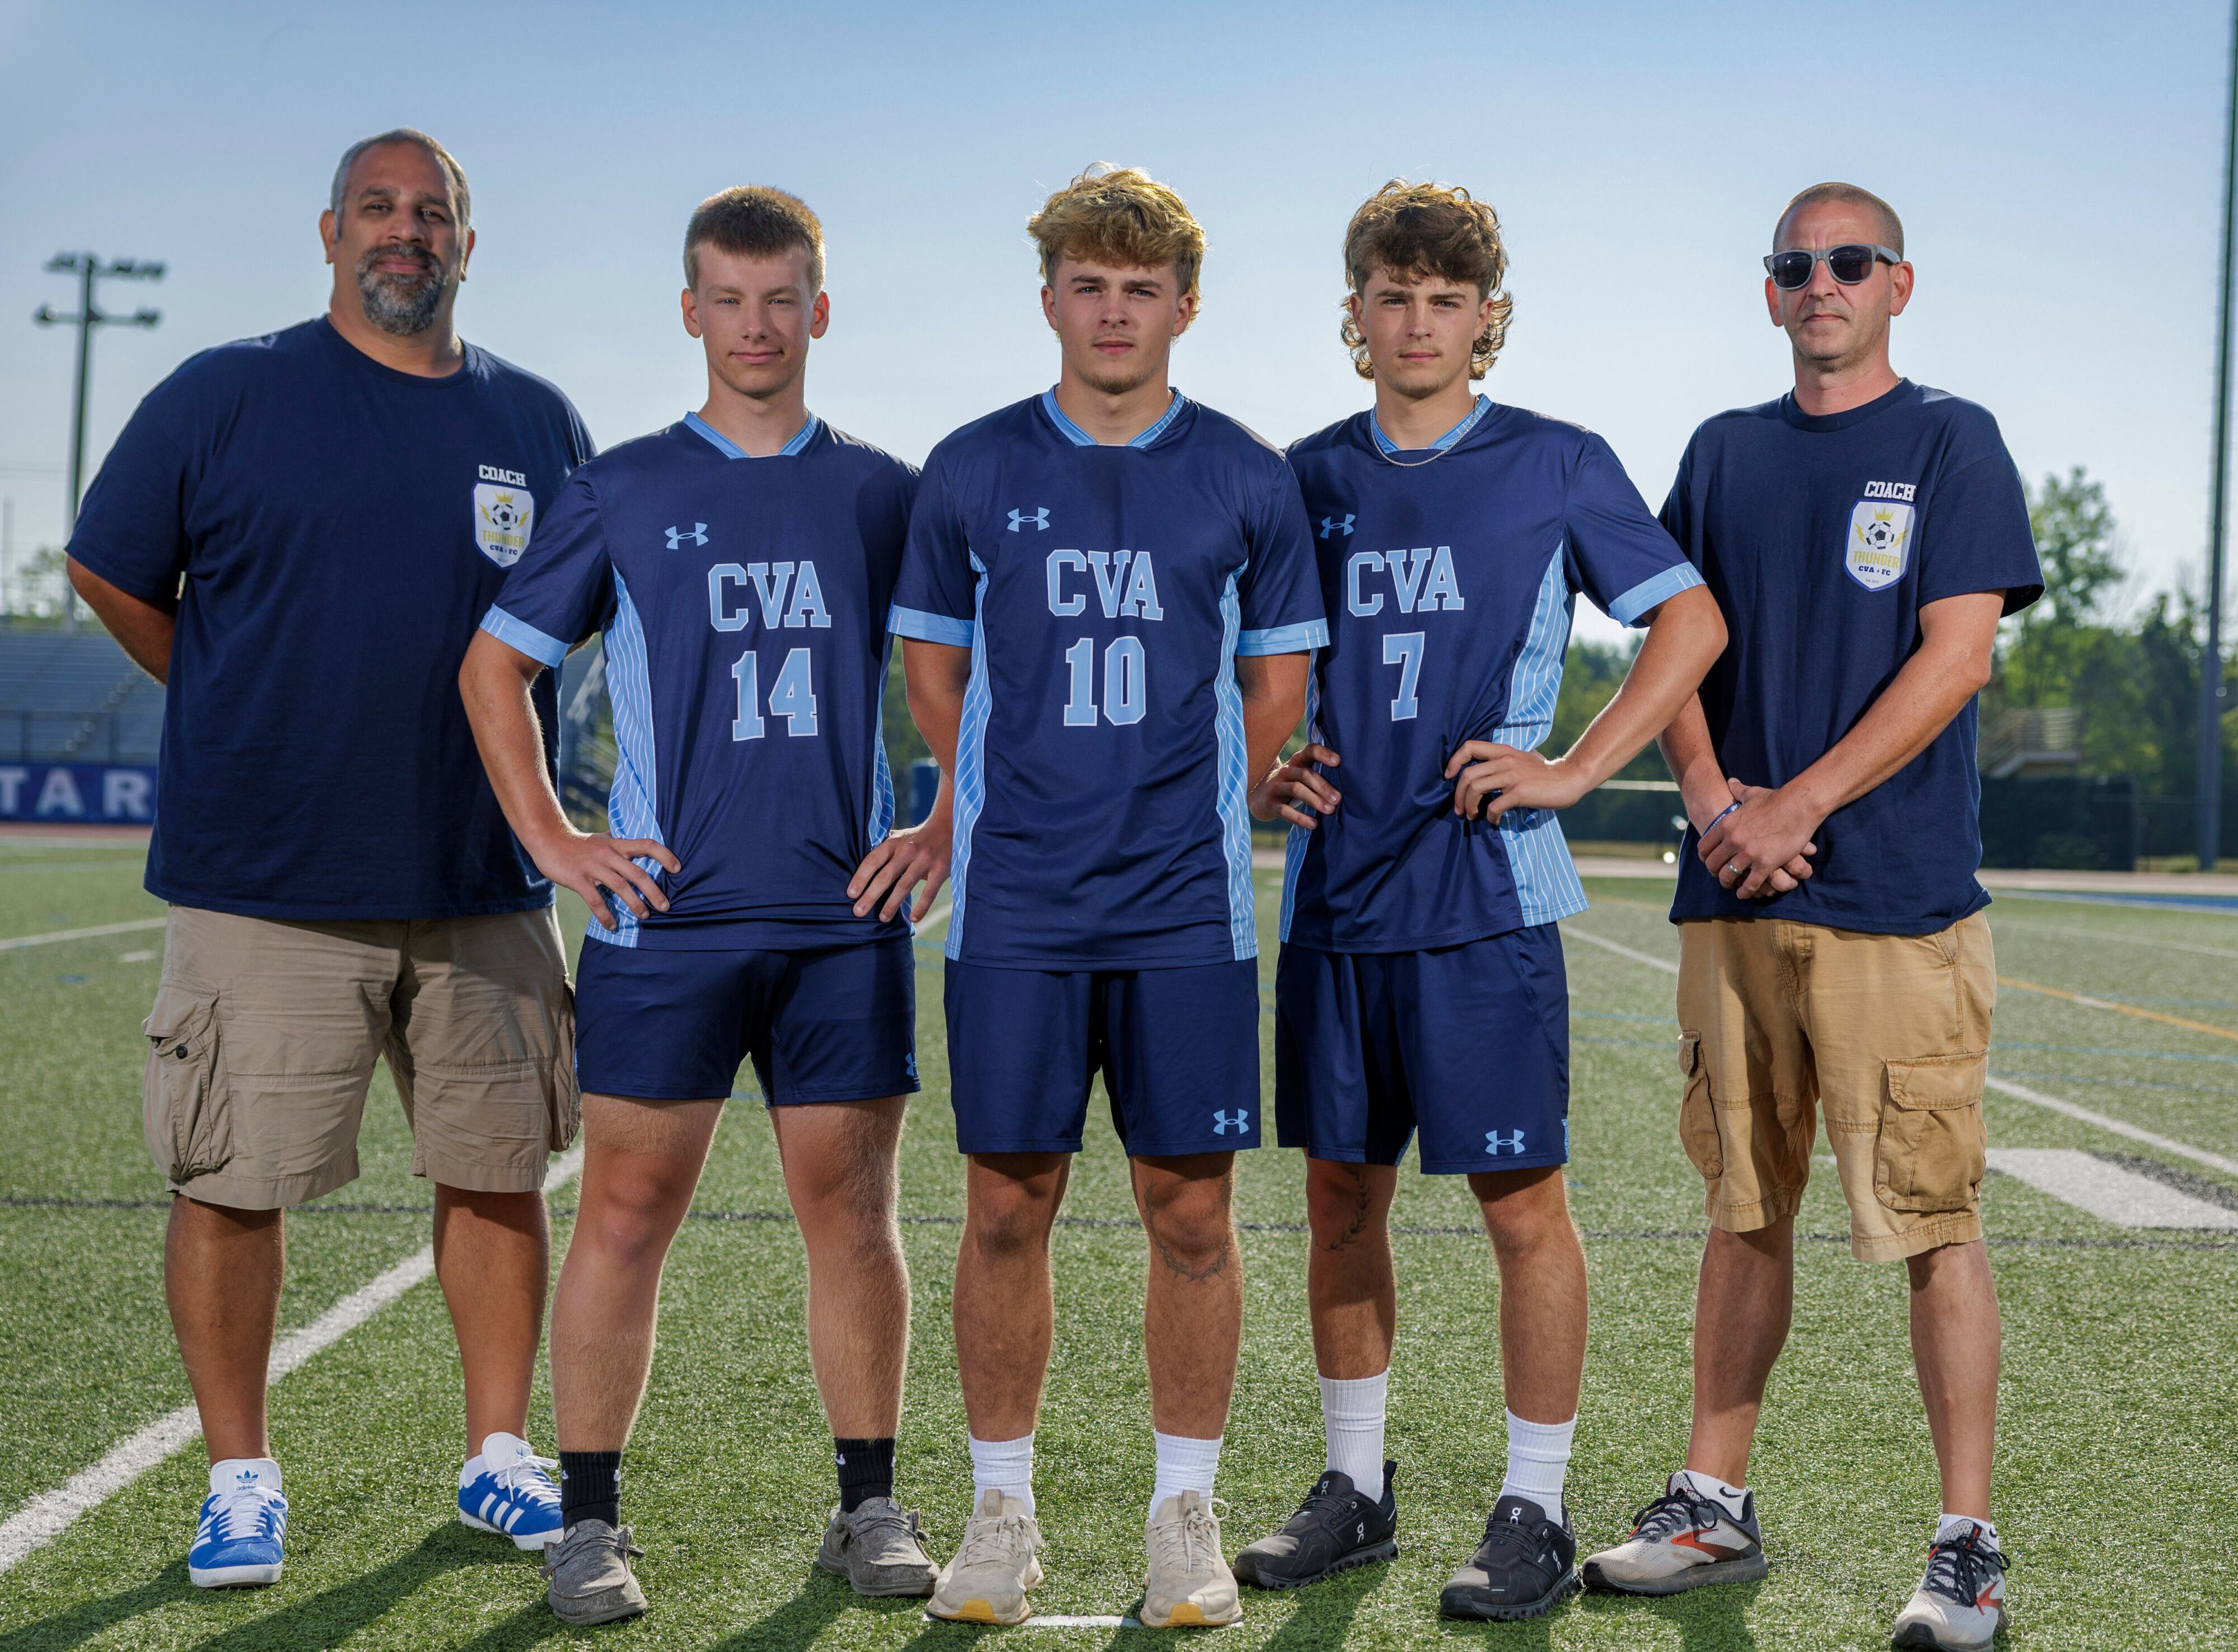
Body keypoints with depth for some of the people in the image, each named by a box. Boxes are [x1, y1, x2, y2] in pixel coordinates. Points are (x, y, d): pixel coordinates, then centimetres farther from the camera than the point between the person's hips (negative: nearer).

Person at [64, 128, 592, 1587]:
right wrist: (246, 722, 9)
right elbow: (111, 573, 8)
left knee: (499, 1169, 8)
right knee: (234, 1181, -1)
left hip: (485, 883, 3)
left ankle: (500, 1459, 22)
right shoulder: (227, 396, 0)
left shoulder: (537, 424, 9)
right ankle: (242, 1477, 14)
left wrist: (486, 729, 11)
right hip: (265, 881, -3)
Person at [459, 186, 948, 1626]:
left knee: (850, 1205, 4)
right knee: (629, 1208, -2)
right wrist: (552, 838, 3)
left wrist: (946, 833, 6)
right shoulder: (622, 493, 6)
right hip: (667, 914, -1)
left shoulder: (884, 494, 9)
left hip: (843, 915, 1)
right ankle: (591, 1519, 7)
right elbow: (495, 666, 12)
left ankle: (872, 1505, 15)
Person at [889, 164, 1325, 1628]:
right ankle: (1002, 1514, 16)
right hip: (1013, 906, 0)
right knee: (1007, 1207, 3)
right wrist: (1009, 813, 8)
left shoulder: (1247, 480, 4)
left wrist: (1184, 816, 7)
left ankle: (1187, 1517, 15)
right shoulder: (973, 473, 4)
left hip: (1189, 906, 0)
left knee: (1192, 1213, 2)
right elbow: (934, 666, 14)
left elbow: (1278, 684, 11)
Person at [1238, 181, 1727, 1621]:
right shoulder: (1311, 477, 11)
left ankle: (1536, 1514, 9)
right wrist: (1266, 770, 4)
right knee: (1343, 1193, 10)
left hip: (1484, 893, -4)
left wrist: (1575, 770, -7)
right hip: (1333, 892, 4)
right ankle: (1356, 1489, 24)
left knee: (1521, 1200, -2)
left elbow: (1692, 620, 1)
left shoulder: (1557, 465, 0)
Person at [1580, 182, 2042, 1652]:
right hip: (1736, 896, 5)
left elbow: (1956, 657, -8)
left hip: (1898, 895, -5)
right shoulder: (1726, 454, 15)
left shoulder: (1951, 441, 1)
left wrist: (1798, 807, -13)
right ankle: (1714, 1509, 21)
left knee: (1934, 1222, -4)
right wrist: (1709, 791, -4)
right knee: (1746, 1209, 11)